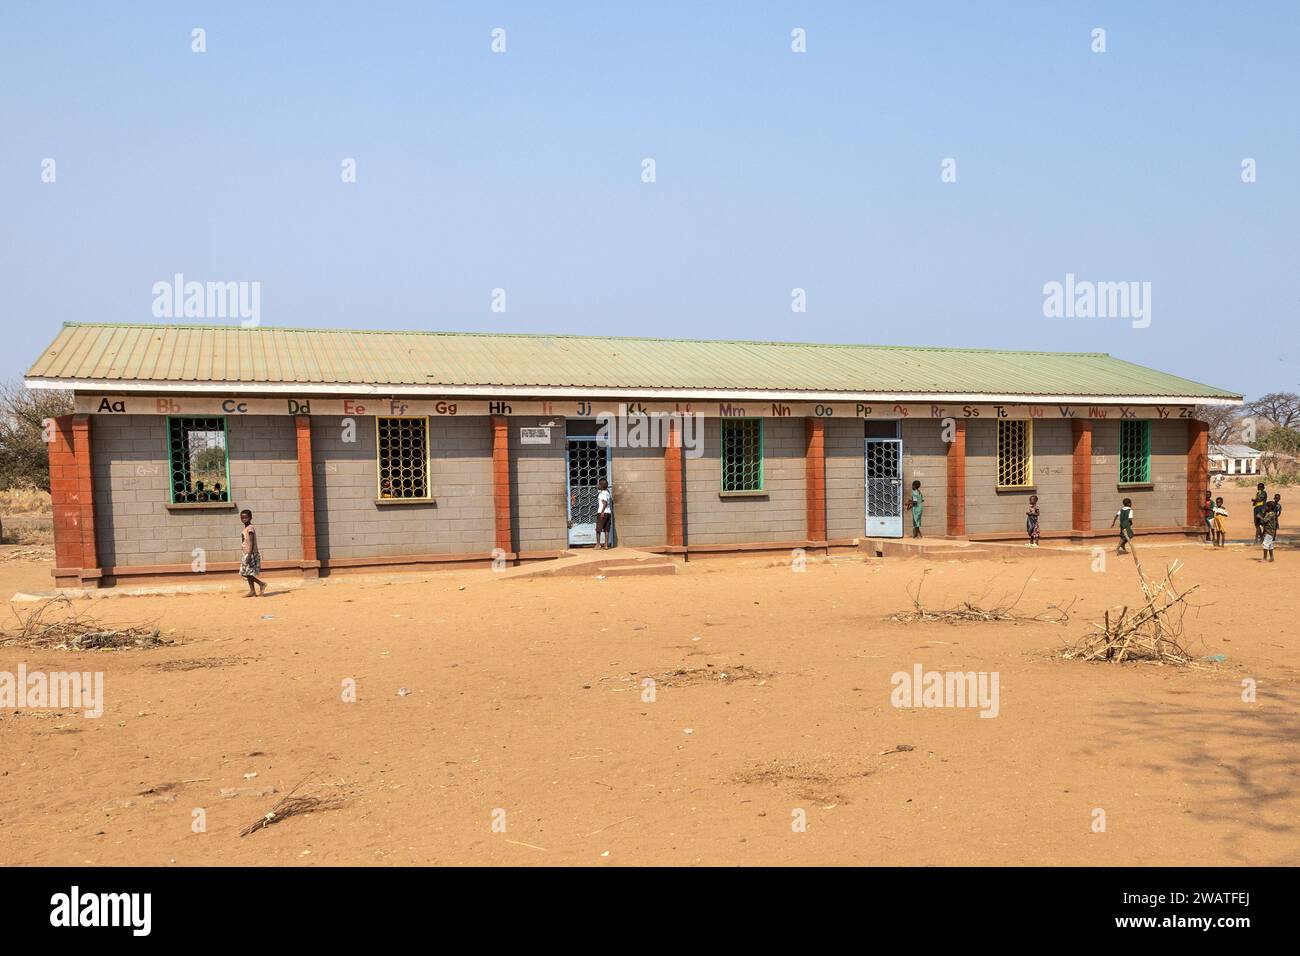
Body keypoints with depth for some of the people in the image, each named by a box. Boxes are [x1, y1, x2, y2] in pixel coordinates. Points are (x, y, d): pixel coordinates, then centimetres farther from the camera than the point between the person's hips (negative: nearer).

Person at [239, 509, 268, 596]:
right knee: (247, 573, 8)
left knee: (246, 572, -11)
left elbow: (251, 542, -19)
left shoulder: (250, 528, -13)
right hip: (246, 553, 10)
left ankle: (261, 583, -4)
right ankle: (252, 591, 10)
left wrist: (249, 555, -25)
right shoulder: (245, 529, 16)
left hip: (250, 553, -10)